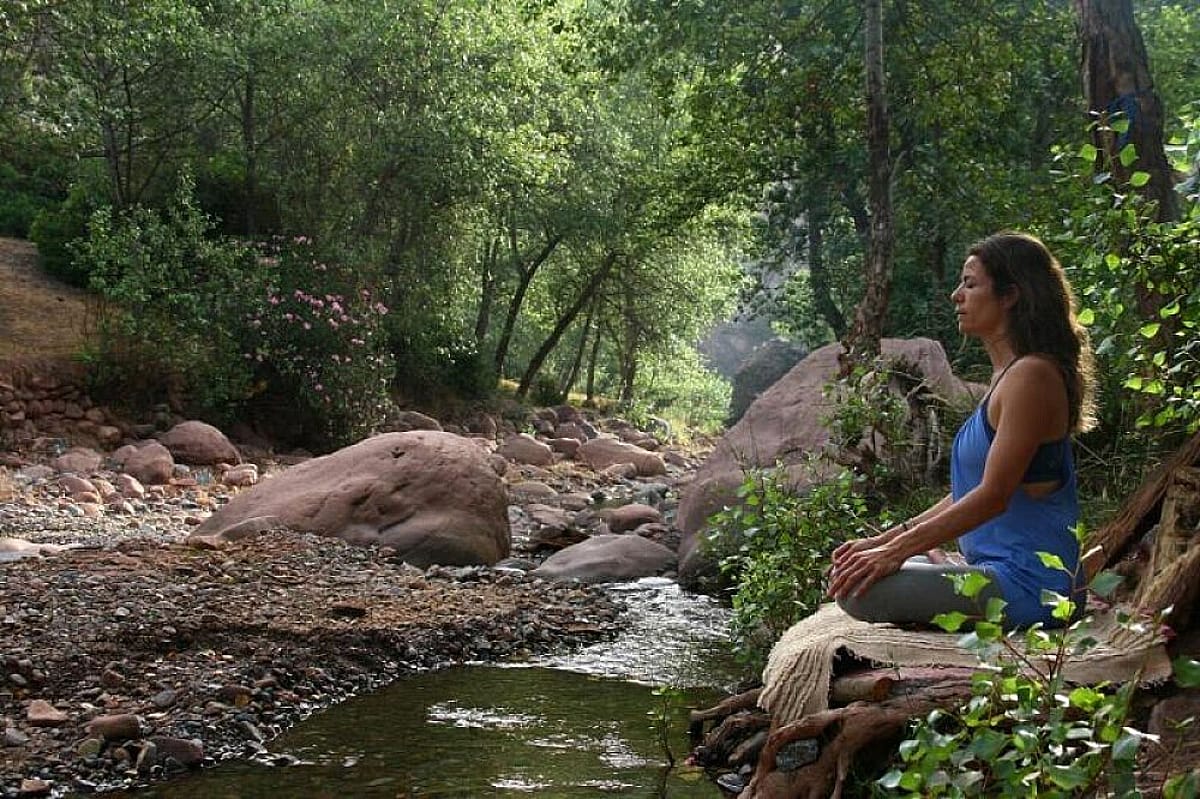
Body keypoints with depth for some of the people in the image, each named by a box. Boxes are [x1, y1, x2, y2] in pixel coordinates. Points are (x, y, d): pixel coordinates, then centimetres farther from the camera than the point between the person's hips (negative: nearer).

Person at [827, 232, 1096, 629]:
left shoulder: (1031, 376, -16)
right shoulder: (1008, 374, 16)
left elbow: (993, 495, -20)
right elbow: (968, 493, 18)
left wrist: (896, 550, -16)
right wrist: (885, 540, 12)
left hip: (1025, 583, -10)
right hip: (1001, 568, 10)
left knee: (858, 591, -19)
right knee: (854, 570, 14)